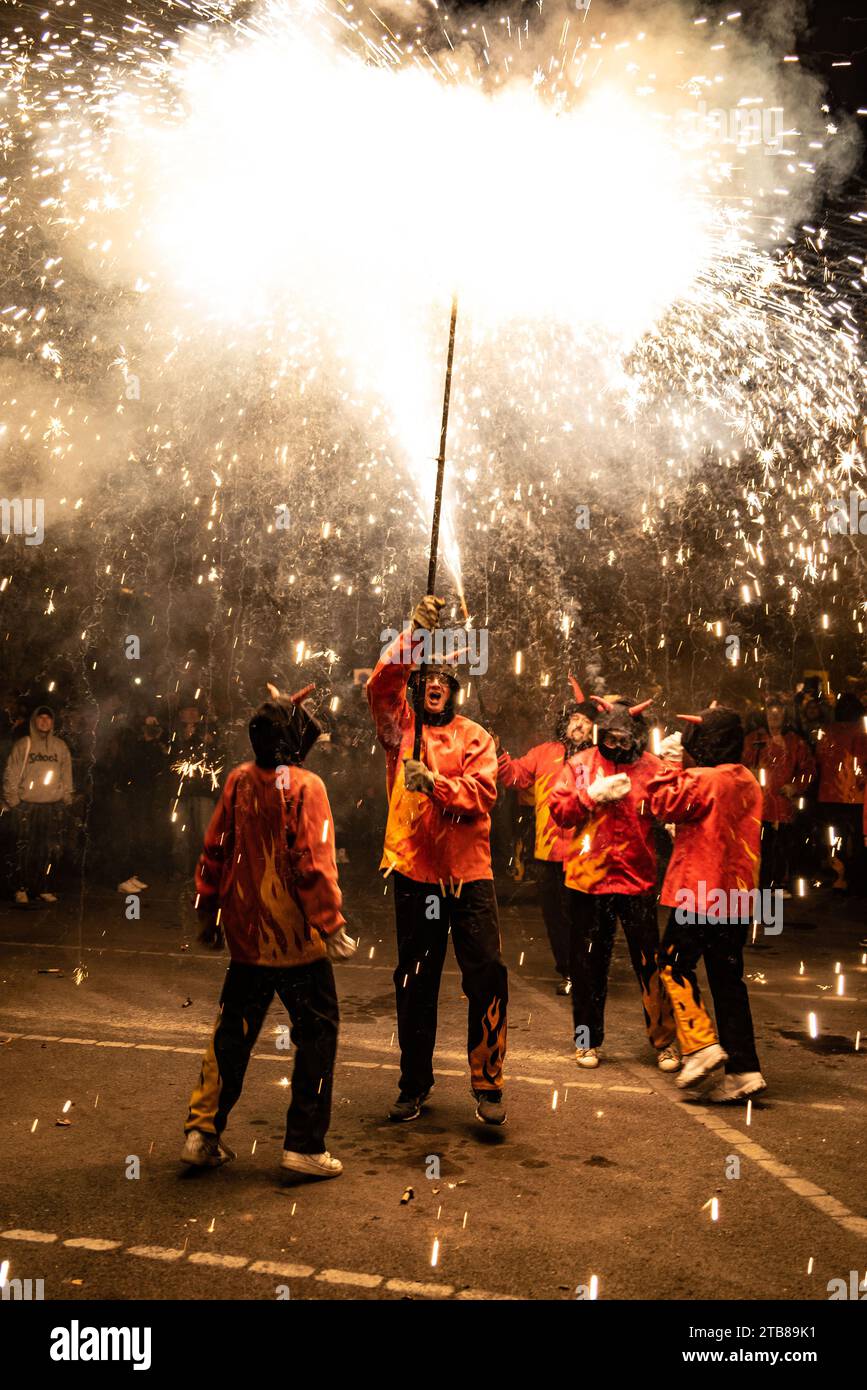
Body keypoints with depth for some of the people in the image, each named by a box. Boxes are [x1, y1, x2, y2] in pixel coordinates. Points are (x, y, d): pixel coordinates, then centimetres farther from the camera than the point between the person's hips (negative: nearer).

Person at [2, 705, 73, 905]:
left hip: (54, 807, 2)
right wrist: (12, 799, -4)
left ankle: (44, 889, 13)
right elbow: (11, 774, 1)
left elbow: (67, 774, 12)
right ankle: (21, 890, 7)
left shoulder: (60, 746, 9)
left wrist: (66, 799, 7)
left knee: (51, 850, 4)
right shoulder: (22, 745, 2)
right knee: (24, 850, -2)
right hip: (27, 806, -2)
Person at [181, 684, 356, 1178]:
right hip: (296, 936, -6)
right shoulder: (305, 786, -14)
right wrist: (331, 924, -14)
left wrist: (209, 908, 19)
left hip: (246, 934, 6)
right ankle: (304, 1145, 8)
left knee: (233, 1030, 18)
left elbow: (215, 850, 8)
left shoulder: (239, 781, 2)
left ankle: (204, 1133, 20)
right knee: (318, 1032, 6)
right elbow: (313, 862, -18)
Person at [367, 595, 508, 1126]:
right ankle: (414, 1085, 23)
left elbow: (483, 792, -7)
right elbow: (381, 683, -10)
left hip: (469, 872, -1)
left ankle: (488, 1084, 4)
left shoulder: (476, 737, 7)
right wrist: (414, 634, -20)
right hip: (414, 871, 1)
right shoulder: (400, 727, 8)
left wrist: (435, 783, -23)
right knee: (415, 983, 10)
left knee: (488, 973, -8)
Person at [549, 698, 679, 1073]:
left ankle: (664, 1040, 19)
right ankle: (588, 1040, 26)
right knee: (588, 962, 11)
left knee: (650, 961, 2)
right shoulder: (580, 765, 5)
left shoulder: (651, 767, 1)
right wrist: (593, 794, -13)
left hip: (637, 878, -1)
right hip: (588, 877, 1)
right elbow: (559, 811, -1)